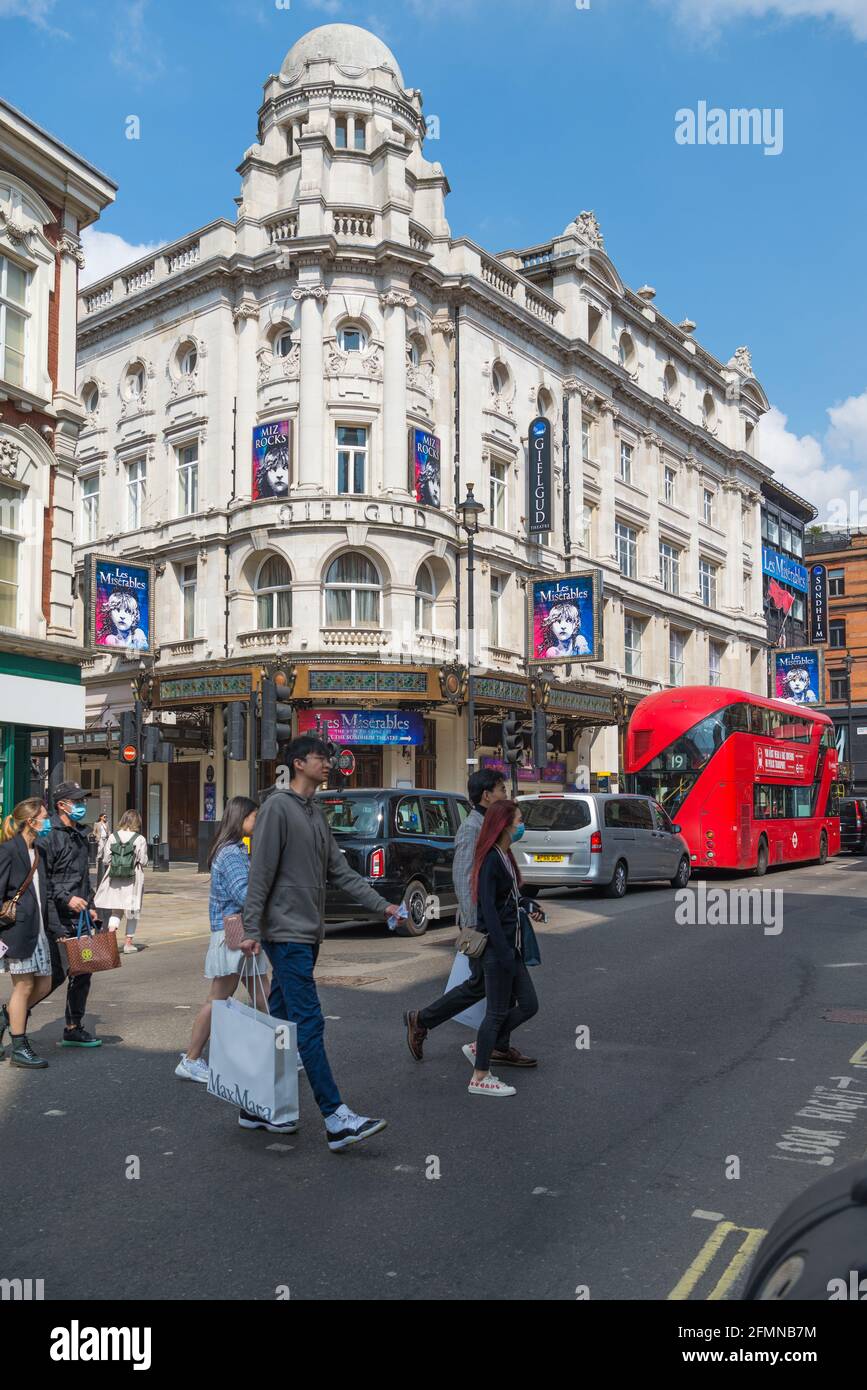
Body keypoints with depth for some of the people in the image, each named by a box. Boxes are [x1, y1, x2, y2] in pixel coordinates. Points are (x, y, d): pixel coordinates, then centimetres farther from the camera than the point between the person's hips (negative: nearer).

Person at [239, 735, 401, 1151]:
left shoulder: (316, 813, 17)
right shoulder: (278, 807, -10)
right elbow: (260, 874, -14)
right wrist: (252, 929, -18)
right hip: (286, 934, -9)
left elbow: (339, 871, 16)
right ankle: (337, 1120, -12)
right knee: (309, 1023, -10)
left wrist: (382, 905, 10)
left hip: (308, 935, 9)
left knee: (280, 1019, 13)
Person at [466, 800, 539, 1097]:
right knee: (498, 1011, 0)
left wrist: (526, 903, 6)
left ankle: (478, 1049, 23)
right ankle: (480, 1079, 12)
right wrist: (504, 953, -23)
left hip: (509, 944, 10)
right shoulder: (491, 860, -18)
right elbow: (488, 909, -22)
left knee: (528, 1005, 13)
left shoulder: (505, 856, 11)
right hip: (497, 946, -10)